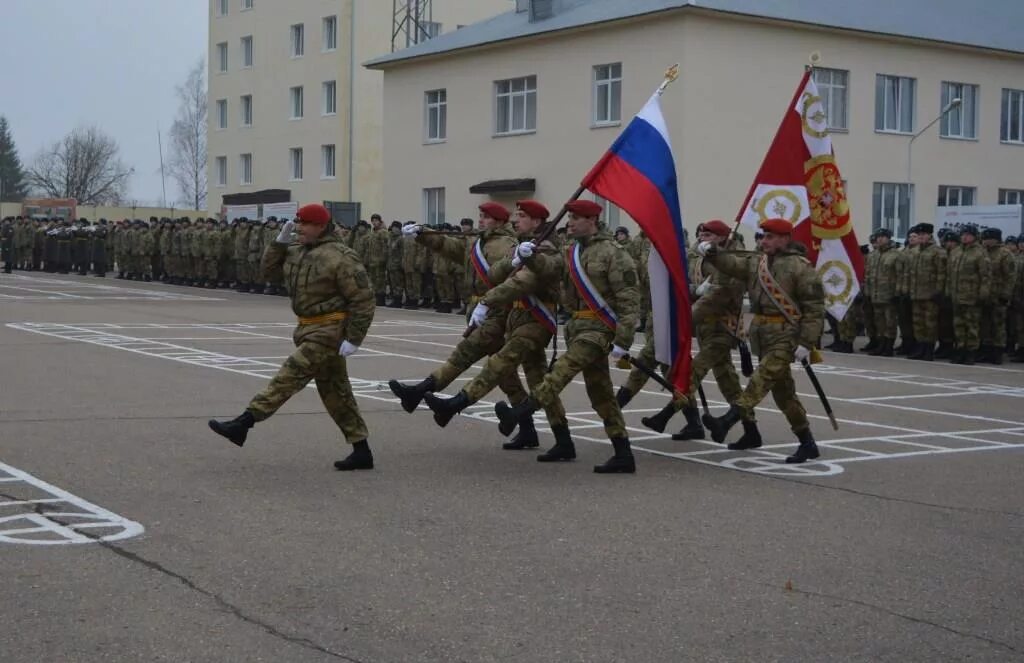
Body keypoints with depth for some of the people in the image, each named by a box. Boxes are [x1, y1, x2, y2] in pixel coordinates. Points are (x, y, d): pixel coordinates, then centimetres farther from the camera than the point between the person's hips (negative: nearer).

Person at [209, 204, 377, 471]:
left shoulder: (340, 257, -16)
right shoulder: (298, 252, 10)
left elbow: (363, 299, -17)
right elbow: (269, 267, 16)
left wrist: (353, 339, -20)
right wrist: (281, 240, 2)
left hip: (329, 331, -10)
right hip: (310, 329, 10)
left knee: (289, 376, -12)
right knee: (336, 392, 10)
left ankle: (243, 423, -12)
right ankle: (361, 452, 14)